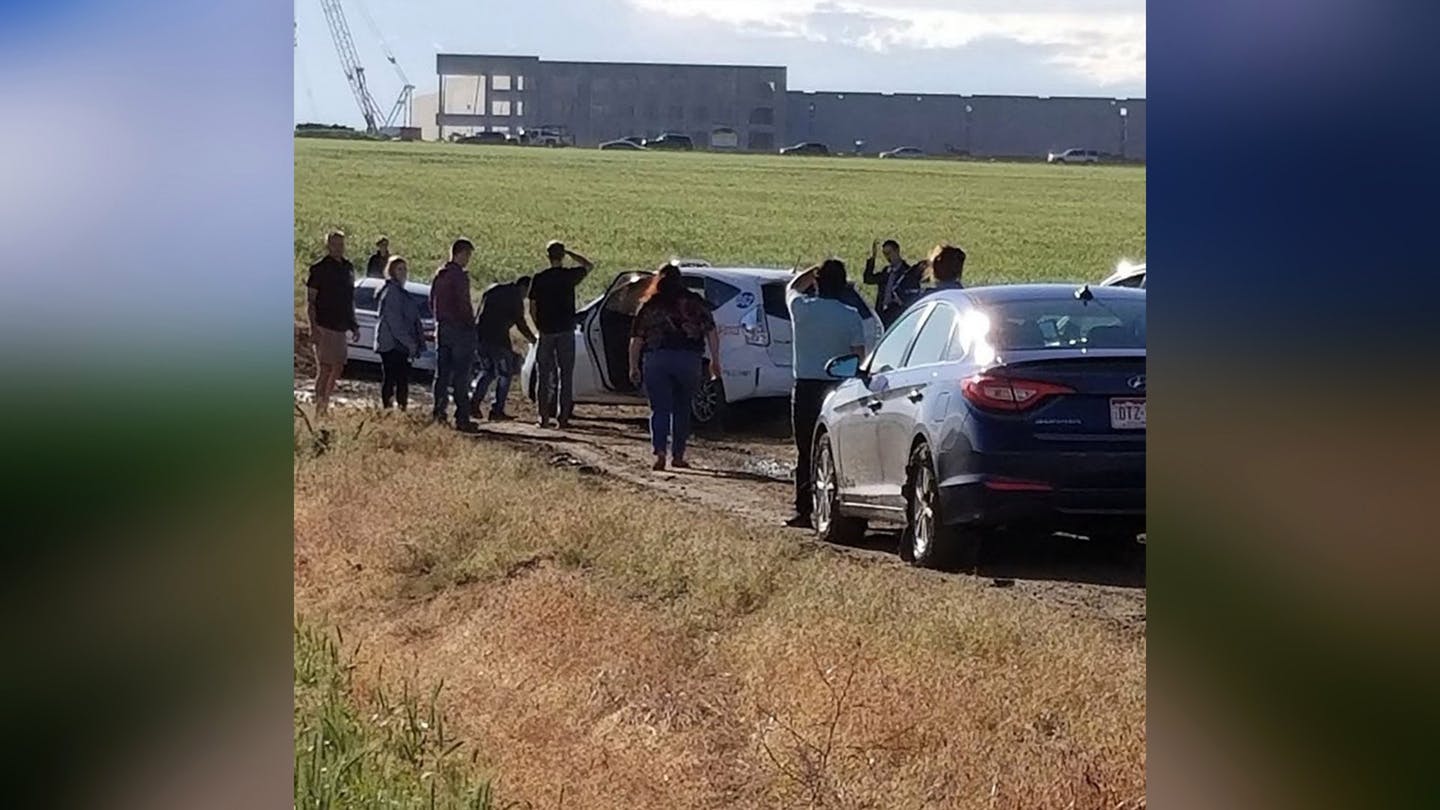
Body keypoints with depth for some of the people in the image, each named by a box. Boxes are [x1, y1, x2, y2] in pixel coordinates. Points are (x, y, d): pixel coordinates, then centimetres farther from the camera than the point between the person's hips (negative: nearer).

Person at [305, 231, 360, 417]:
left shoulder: (348, 268, 13)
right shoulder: (319, 269, -7)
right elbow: (310, 301, -9)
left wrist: (354, 325, 18)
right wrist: (313, 327, -17)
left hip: (341, 327, 7)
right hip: (324, 326, -7)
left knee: (337, 368, 10)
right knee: (325, 368, -7)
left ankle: (325, 405, 20)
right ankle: (319, 409, -4)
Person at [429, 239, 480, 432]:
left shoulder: (439, 276, 11)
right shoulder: (460, 276, -14)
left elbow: (432, 303, 16)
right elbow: (463, 304, -18)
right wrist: (471, 322, -5)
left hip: (442, 328, 8)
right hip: (460, 329, -8)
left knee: (441, 375, 11)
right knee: (460, 377, -5)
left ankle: (438, 415, 11)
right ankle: (462, 418, -5)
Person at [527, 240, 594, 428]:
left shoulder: (539, 279, -1)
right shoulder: (570, 275, -4)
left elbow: (532, 309, 2)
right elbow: (589, 266, 16)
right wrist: (571, 254, 16)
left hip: (546, 333, 1)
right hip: (566, 332, -1)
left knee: (545, 376, 8)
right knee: (566, 376, 5)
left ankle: (544, 417, 6)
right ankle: (563, 417, 1)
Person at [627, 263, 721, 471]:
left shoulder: (649, 306, 7)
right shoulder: (695, 303, 7)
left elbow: (636, 340, 4)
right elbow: (711, 333, 2)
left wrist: (633, 368, 11)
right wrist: (715, 361, 7)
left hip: (656, 360, 0)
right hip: (688, 360, 0)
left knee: (660, 409, 3)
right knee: (682, 409, 13)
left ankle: (659, 453, -13)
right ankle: (678, 456, 14)